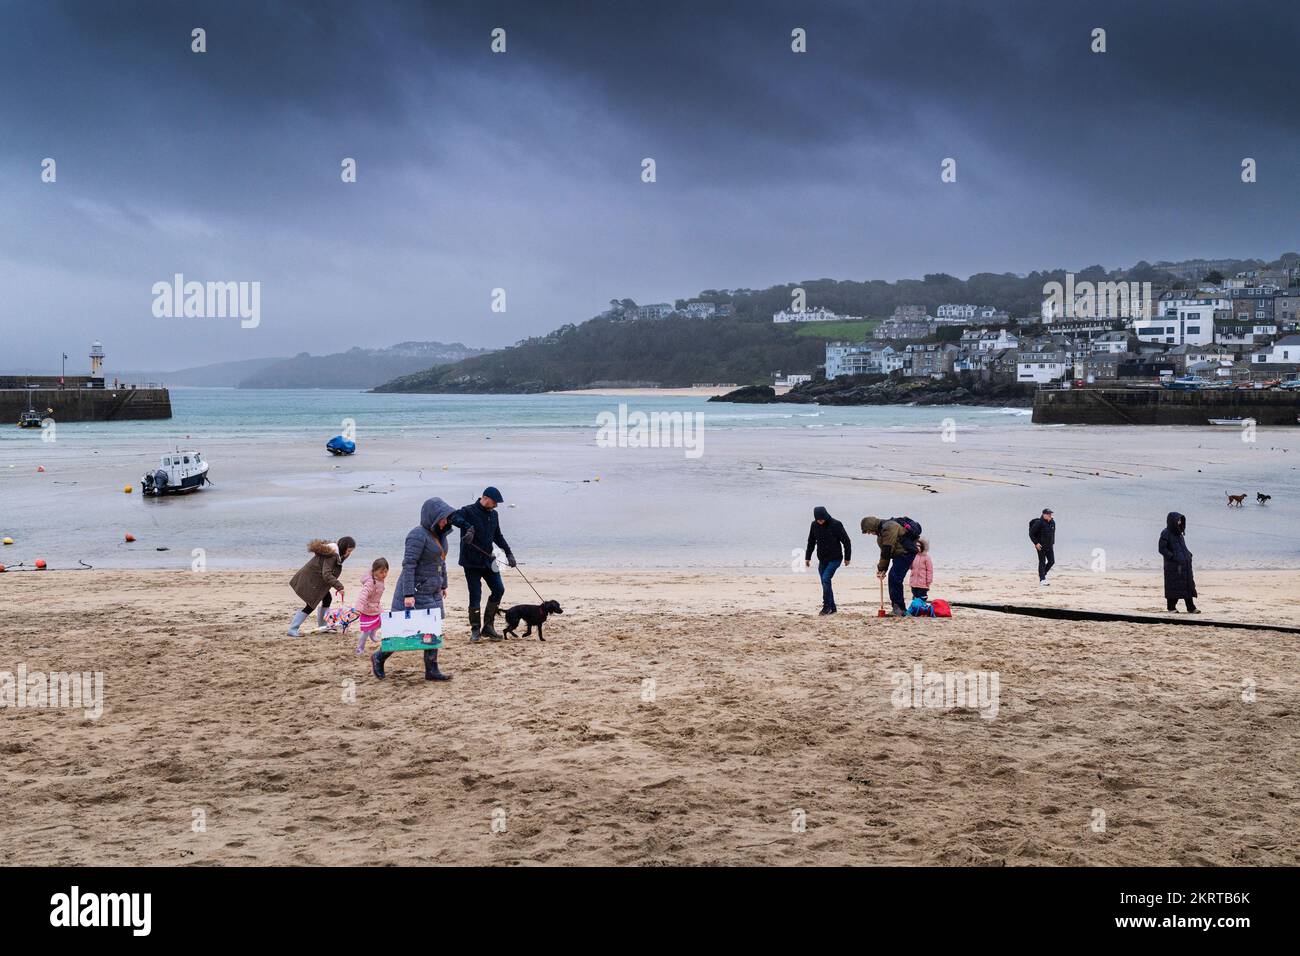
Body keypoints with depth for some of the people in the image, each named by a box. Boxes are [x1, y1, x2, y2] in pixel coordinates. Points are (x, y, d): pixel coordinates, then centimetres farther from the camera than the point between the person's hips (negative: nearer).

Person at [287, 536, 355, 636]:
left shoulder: (336, 553, 4)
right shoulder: (332, 555, -28)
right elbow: (326, 574, -35)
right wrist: (339, 587, -36)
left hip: (316, 580, 10)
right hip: (309, 580, -10)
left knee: (327, 599, 14)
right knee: (311, 605, -7)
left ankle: (322, 626, 27)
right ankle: (292, 630, -3)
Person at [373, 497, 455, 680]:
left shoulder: (439, 534, 8)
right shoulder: (418, 535, -19)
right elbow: (408, 565, -23)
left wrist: (443, 584, 22)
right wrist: (408, 594, -26)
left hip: (433, 592, 9)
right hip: (416, 592, -9)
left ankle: (431, 670, 11)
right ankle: (379, 658, 17)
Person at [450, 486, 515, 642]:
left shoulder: (493, 514, 10)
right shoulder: (469, 511, -12)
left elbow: (498, 536, 23)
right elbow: (453, 516, -32)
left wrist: (509, 553, 21)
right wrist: (468, 527, -45)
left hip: (488, 560, 7)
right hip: (471, 562, -7)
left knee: (499, 590, 3)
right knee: (475, 596, -4)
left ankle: (488, 627, 14)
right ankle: (475, 630, 8)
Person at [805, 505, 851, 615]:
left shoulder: (835, 525, -15)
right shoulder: (814, 525, -1)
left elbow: (846, 541, -6)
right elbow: (811, 542, 14)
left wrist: (847, 557, -3)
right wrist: (807, 557, 14)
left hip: (835, 558, -6)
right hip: (822, 559, 6)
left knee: (825, 579, -19)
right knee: (825, 582, 6)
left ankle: (827, 605, -12)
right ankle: (832, 607, 15)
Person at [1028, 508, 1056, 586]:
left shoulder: (1053, 522, 4)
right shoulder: (1039, 523, -17)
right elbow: (1031, 533, -14)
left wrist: (1053, 543, 15)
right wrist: (1036, 543, -17)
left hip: (1049, 546, 7)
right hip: (1041, 546, -7)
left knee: (1052, 561, 6)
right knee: (1042, 562, -5)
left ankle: (1043, 574, 27)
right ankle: (1042, 580, -3)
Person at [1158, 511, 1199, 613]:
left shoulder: (1178, 533, 15)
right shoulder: (1166, 533, -9)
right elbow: (1161, 549, -14)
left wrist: (1188, 554, 8)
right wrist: (1174, 557, -19)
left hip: (1184, 564, 7)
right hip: (1172, 566, -7)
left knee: (1188, 585, 2)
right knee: (1173, 586, -2)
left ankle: (1191, 607, 2)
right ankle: (1171, 607, 9)